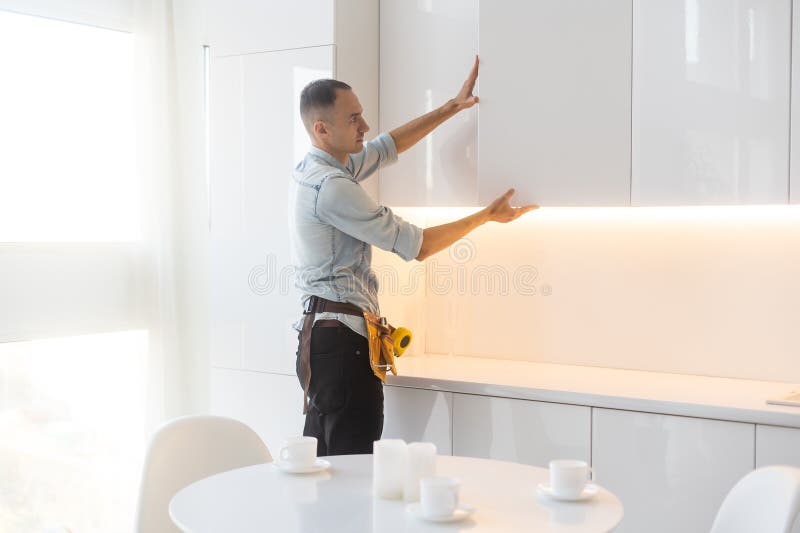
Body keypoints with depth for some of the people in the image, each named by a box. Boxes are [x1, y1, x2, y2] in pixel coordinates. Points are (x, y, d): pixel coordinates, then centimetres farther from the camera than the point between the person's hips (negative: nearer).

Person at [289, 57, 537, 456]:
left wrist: (453, 106, 25)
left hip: (320, 332, 11)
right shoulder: (330, 186, -18)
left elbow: (387, 147, 25)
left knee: (321, 462, 15)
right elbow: (416, 246, -15)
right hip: (343, 337, -11)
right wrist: (488, 215, -4)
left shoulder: (313, 170, 12)